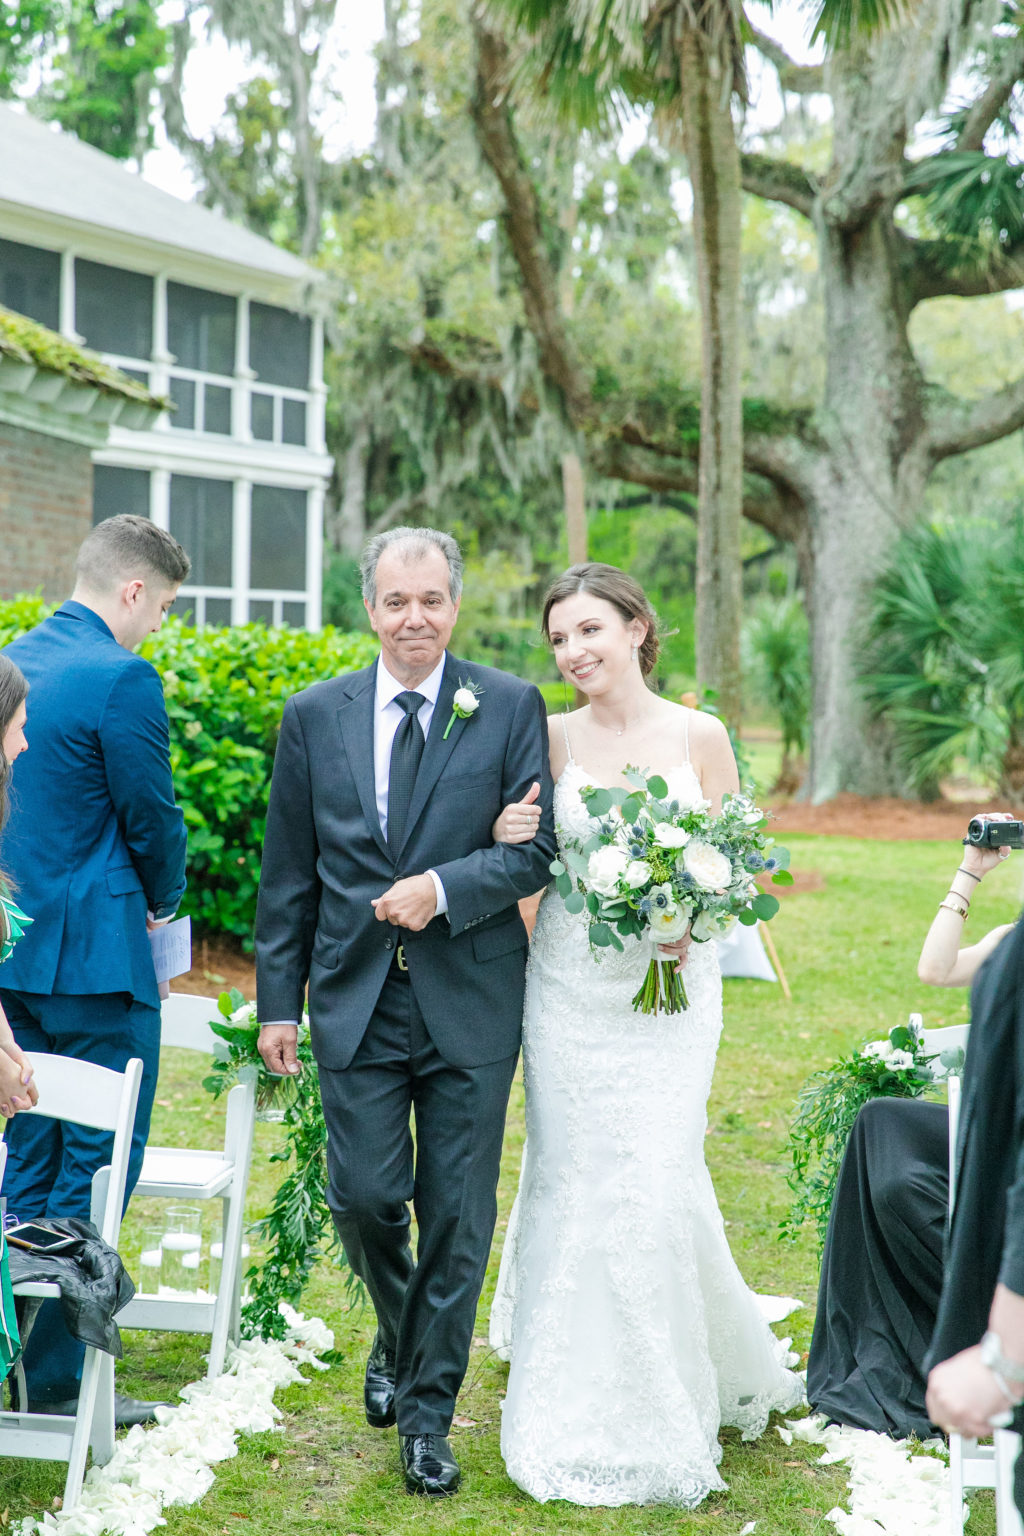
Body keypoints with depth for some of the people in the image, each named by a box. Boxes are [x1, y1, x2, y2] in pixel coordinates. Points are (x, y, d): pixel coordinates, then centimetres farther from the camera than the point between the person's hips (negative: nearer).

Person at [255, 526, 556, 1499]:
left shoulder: (511, 708, 0)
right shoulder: (315, 716, 6)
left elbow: (537, 850, -3)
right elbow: (288, 873, 8)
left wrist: (445, 888, -19)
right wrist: (277, 999, 6)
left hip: (471, 1003, -1)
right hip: (356, 999, 1)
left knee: (456, 1215, 4)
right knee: (363, 1198, -1)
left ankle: (427, 1412, 18)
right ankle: (398, 1334, 31)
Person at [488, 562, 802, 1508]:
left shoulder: (700, 736, 1)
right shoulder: (552, 738, 3)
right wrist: (507, 838, -12)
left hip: (673, 984, -1)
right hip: (570, 985, 1)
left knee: (659, 1181, -5)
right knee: (575, 1182, 3)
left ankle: (664, 1410, 16)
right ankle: (583, 1413, 20)